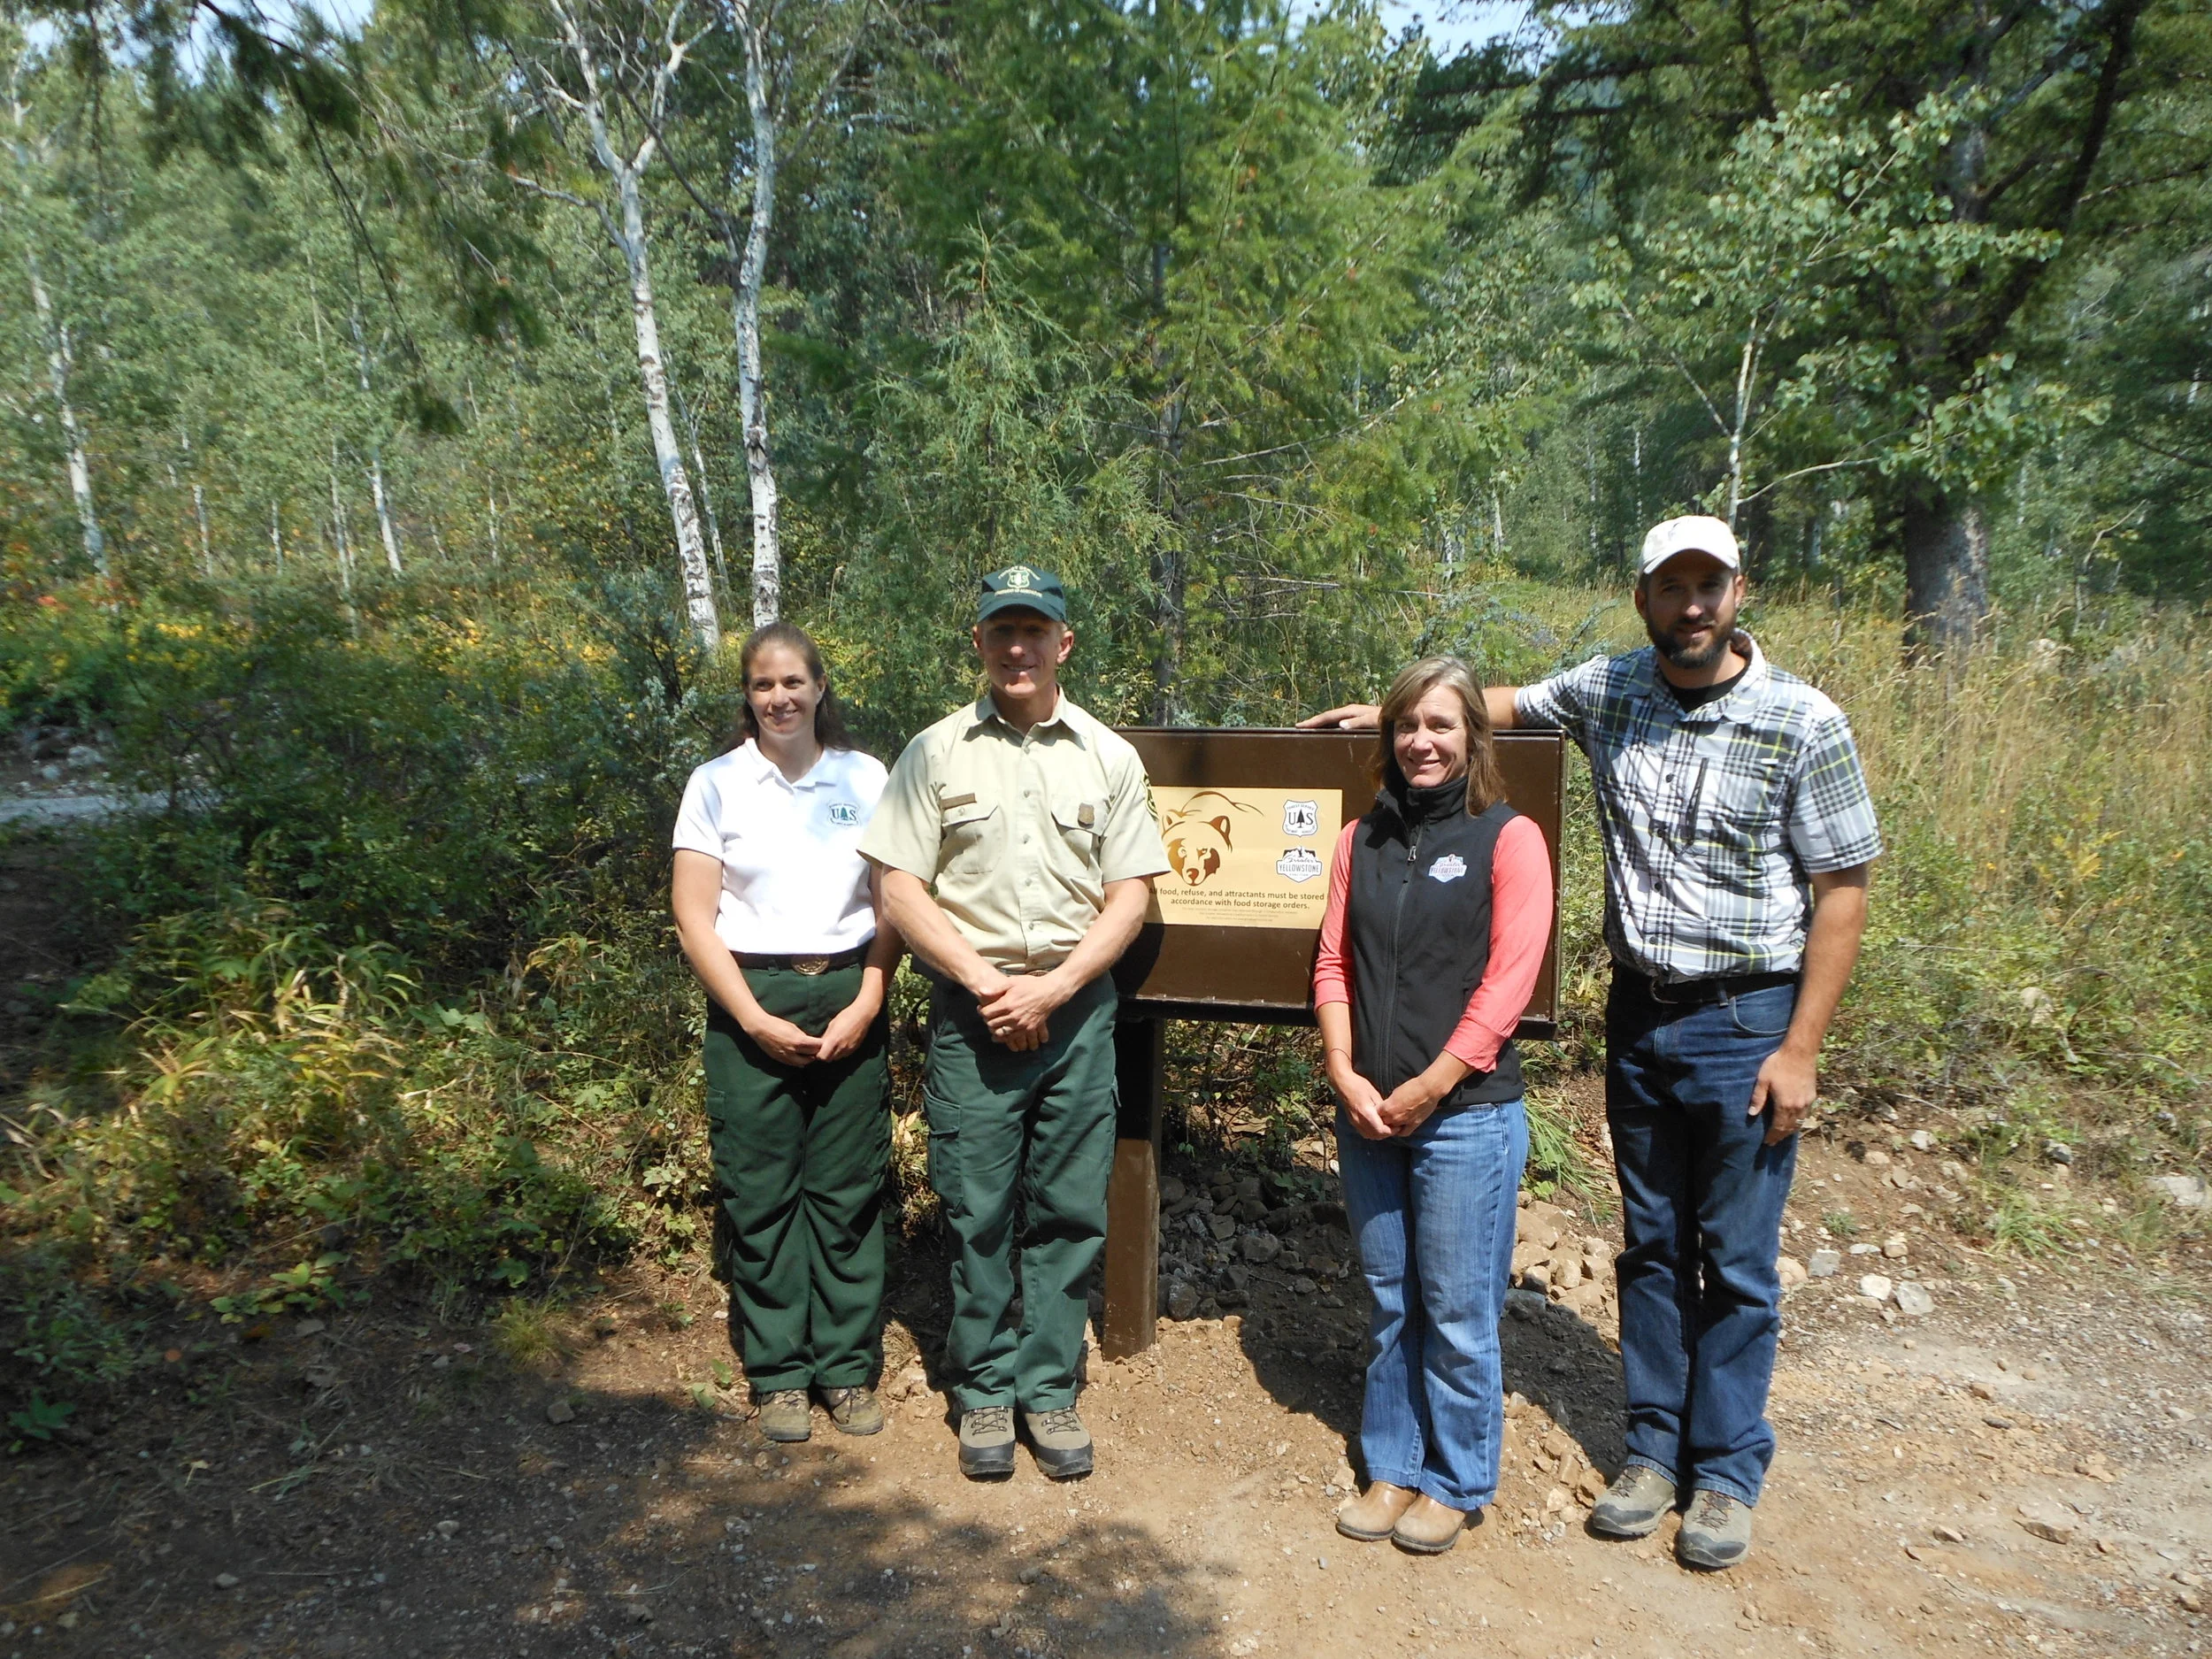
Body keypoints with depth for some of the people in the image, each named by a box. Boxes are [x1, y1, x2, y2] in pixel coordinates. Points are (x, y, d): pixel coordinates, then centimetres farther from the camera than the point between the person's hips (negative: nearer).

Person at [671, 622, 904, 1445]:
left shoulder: (866, 778, 6)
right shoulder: (717, 783, 2)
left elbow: (891, 905, 5)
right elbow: (693, 916, -1)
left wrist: (866, 1004, -7)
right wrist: (756, 1019, -9)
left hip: (848, 998, 1)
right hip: (752, 1004, -1)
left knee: (848, 1189, 4)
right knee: (761, 1192, 3)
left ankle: (848, 1366, 18)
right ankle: (778, 1372, 17)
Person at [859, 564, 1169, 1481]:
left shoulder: (1109, 756, 6)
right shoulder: (935, 752, 3)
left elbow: (1130, 893, 3)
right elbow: (900, 887, 0)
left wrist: (1053, 986, -9)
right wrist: (983, 981, -10)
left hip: (1077, 1008, 1)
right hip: (972, 1011, -1)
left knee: (1071, 1210, 7)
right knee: (977, 1209, 4)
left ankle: (1049, 1387, 22)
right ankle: (984, 1391, 21)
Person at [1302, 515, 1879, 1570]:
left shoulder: (1804, 726, -11)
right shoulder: (1608, 692, 1)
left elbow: (1842, 890, -9)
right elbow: (1510, 704, 22)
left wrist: (1800, 1047, -12)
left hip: (1746, 1019, -4)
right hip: (1639, 1010, 4)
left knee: (1736, 1262, 6)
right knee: (1651, 1246, 14)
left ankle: (1726, 1472, 23)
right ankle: (1655, 1449, 28)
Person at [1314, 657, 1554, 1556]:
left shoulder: (1507, 837, -4)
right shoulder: (1363, 839, 10)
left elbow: (1508, 981, -10)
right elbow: (1332, 963, 7)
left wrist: (1429, 1088, -13)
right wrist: (1346, 1076, -5)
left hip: (1466, 1115, -4)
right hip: (1367, 1113, 4)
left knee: (1457, 1313, 6)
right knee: (1391, 1304, 15)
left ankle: (1456, 1482, 24)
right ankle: (1392, 1467, 30)